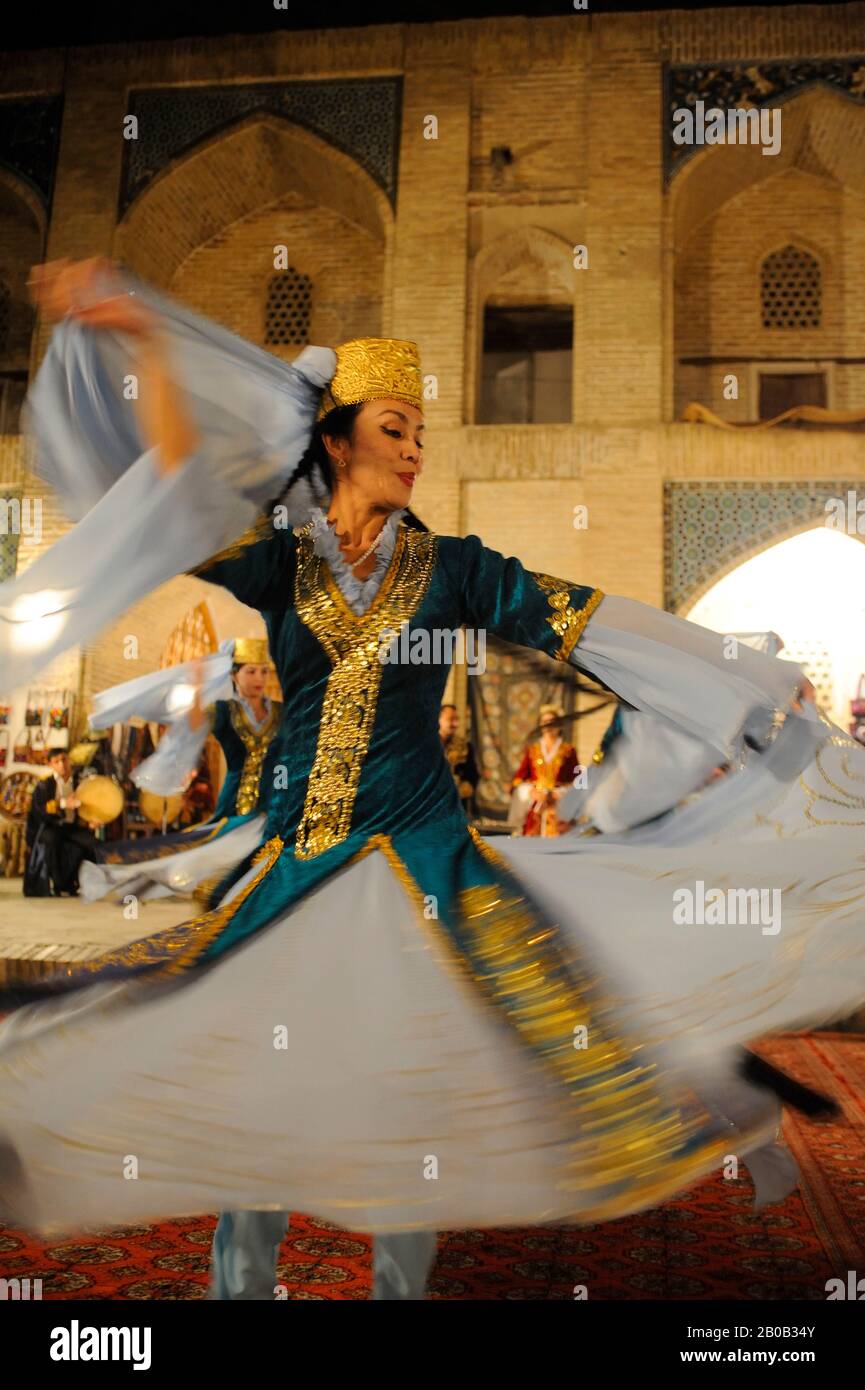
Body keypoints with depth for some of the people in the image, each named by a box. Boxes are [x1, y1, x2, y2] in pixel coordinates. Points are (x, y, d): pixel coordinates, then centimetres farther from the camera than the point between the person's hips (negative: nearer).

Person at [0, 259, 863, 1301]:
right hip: (295, 858, 1)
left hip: (423, 853, -1)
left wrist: (761, 686, -3)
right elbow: (186, 499, -12)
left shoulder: (452, 568, 0)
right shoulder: (280, 563, 3)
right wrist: (154, 347, -21)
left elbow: (594, 624, -2)